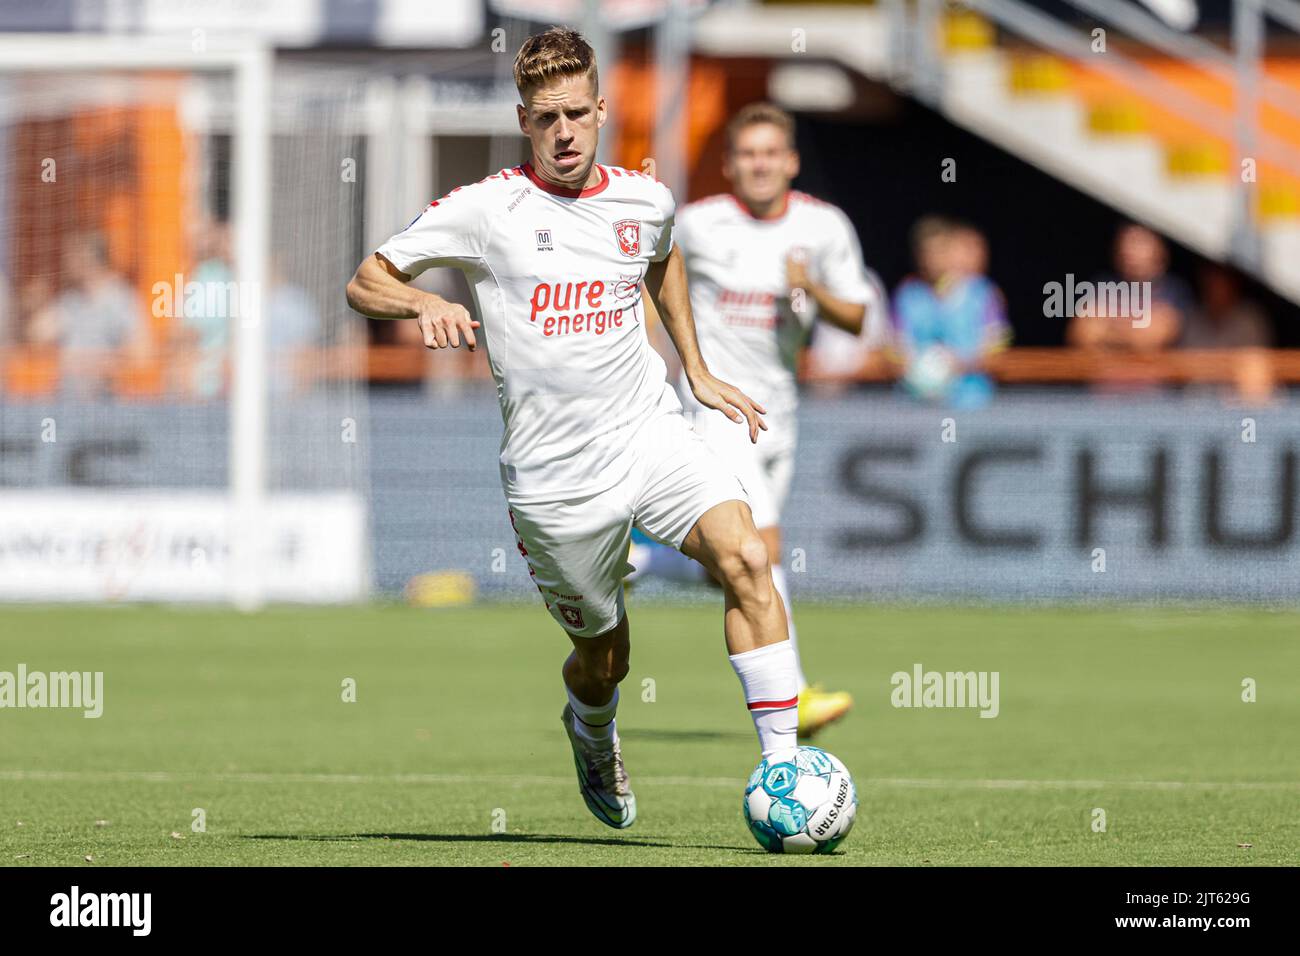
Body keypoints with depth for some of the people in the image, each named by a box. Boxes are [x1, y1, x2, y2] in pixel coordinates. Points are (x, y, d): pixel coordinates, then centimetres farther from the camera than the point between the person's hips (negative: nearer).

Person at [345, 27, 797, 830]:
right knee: (603, 658, 8)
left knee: (745, 558, -24)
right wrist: (423, 302, -26)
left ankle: (781, 763, -23)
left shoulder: (646, 201, 6)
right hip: (553, 476, -2)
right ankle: (592, 736, 46)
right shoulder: (485, 209, -6)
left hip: (651, 433, 2)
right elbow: (364, 283, -4)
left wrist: (697, 371, 26)